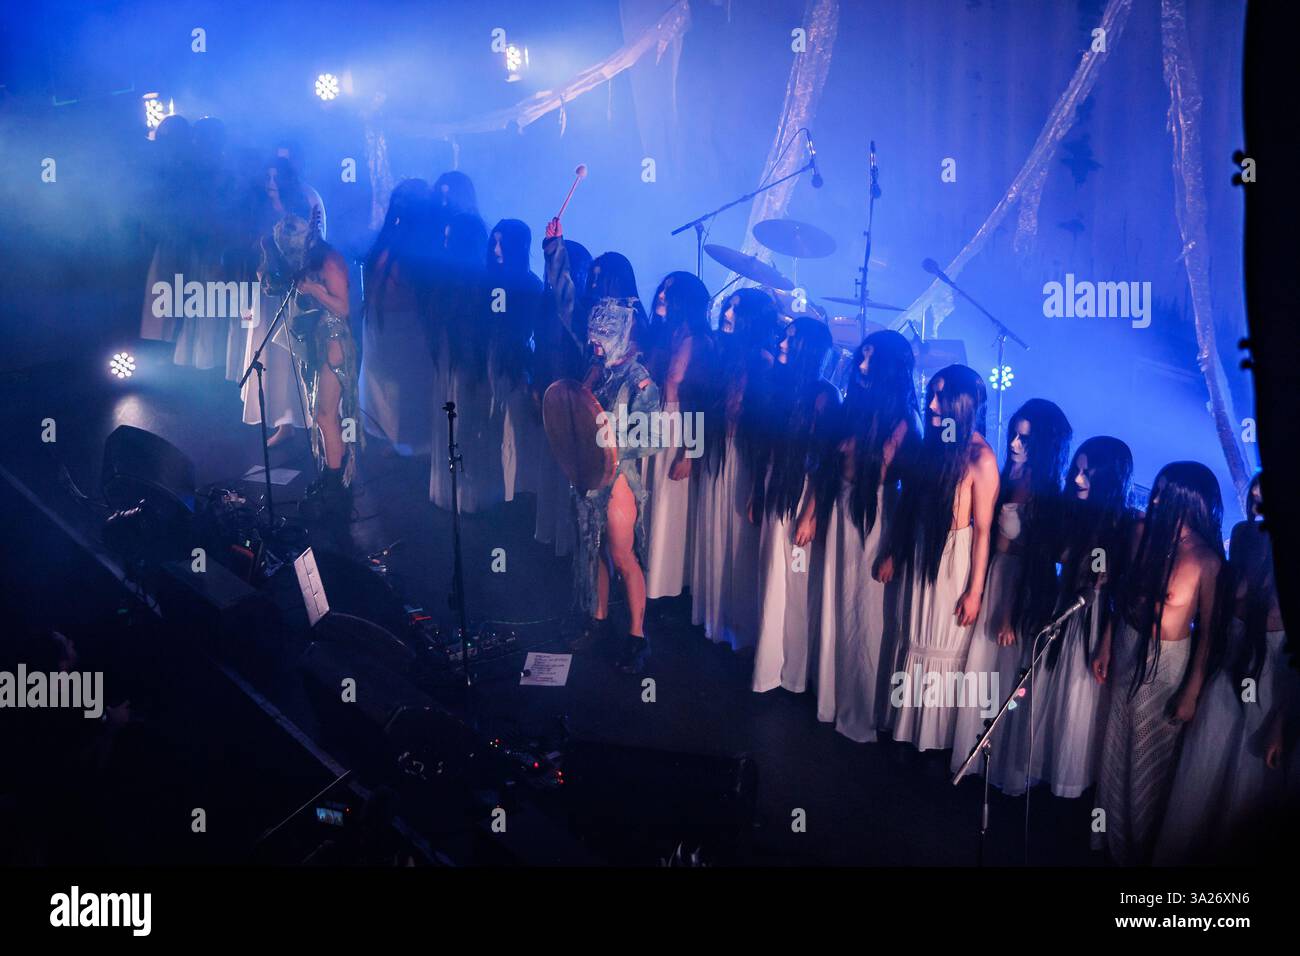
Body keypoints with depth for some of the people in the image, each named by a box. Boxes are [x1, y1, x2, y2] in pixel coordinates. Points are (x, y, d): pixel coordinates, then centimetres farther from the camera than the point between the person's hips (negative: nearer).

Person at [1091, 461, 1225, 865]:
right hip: (1126, 648, 5)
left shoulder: (1207, 560, -24)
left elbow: (1207, 630, -15)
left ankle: (1136, 847, 38)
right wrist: (1106, 647, 8)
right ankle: (1111, 831, 45)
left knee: (1150, 756, 15)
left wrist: (1191, 692, -10)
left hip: (1167, 661, -5)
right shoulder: (1145, 532, -11)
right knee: (1116, 746, 21)